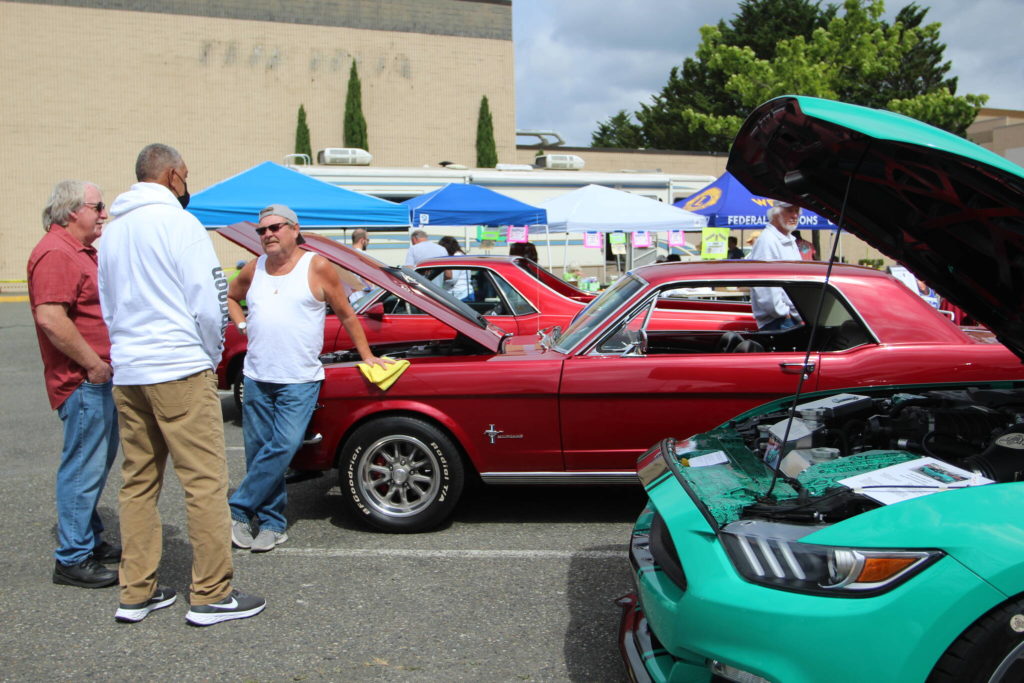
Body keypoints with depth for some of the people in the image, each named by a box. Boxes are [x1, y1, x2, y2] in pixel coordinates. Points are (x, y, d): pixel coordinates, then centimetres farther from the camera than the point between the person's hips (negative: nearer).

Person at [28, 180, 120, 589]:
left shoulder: (81, 251, 18)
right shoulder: (56, 253, -16)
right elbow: (50, 318, -26)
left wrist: (104, 363, 19)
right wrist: (93, 364, -21)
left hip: (100, 376, 11)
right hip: (82, 382, -11)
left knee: (98, 462, 18)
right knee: (84, 467, -5)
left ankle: (89, 539, 31)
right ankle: (72, 559, 4)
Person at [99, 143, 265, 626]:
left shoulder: (113, 230, 16)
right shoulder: (178, 222, -8)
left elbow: (108, 306, 21)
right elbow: (208, 300, -11)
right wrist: (212, 355, 4)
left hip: (127, 373, 8)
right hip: (180, 369, -8)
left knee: (137, 483, 13)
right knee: (205, 480, -3)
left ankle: (136, 593, 18)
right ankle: (211, 595, 1)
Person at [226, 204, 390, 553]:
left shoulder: (317, 267, -2)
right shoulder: (254, 269, 10)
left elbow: (347, 315, 3)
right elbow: (229, 297, 30)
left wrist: (367, 356, 4)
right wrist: (242, 326, 13)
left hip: (300, 380, -4)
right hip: (257, 377, 4)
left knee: (283, 448, -13)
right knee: (258, 452, 6)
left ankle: (238, 510, 2)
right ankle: (273, 523, 18)